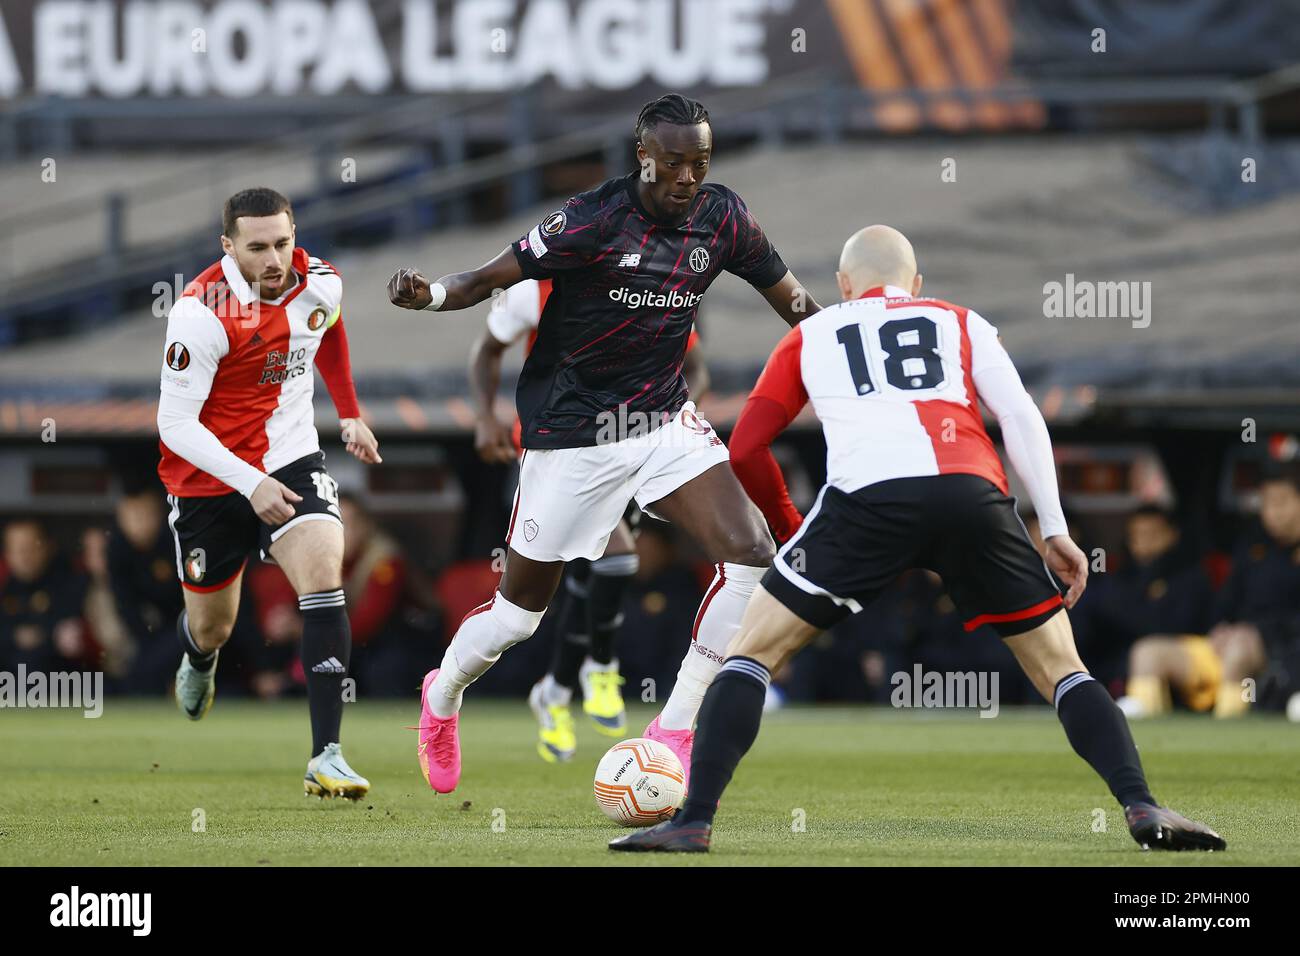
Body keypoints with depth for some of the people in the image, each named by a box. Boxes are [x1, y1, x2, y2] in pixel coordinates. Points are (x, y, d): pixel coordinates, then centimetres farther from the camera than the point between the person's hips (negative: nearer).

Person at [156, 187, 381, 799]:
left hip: (291, 462, 3)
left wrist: (350, 414, 23)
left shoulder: (319, 282, -8)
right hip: (209, 478, -3)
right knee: (212, 626, 13)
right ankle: (198, 657, 56)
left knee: (324, 578, -23)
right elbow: (175, 422, -22)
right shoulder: (201, 313, -25)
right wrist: (250, 484, -30)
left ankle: (325, 757, -25)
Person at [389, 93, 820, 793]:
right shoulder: (594, 219, -20)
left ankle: (674, 732, -5)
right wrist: (431, 294, -38)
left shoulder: (721, 217, -4)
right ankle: (443, 696, 40)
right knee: (523, 603, 7)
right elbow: (493, 278, -18)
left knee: (749, 552, -17)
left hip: (665, 421, 4)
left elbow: (794, 302, 8)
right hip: (573, 435, -4)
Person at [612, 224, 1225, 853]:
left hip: (867, 496, -1)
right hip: (972, 494, 1)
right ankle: (1142, 807, -3)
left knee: (752, 651, 14)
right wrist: (1055, 530, 12)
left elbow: (745, 449, 25)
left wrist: (788, 525, 39)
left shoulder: (809, 336, 30)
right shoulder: (960, 322, 29)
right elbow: (1020, 416, 14)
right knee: (1059, 666, 15)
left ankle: (693, 821, 2)